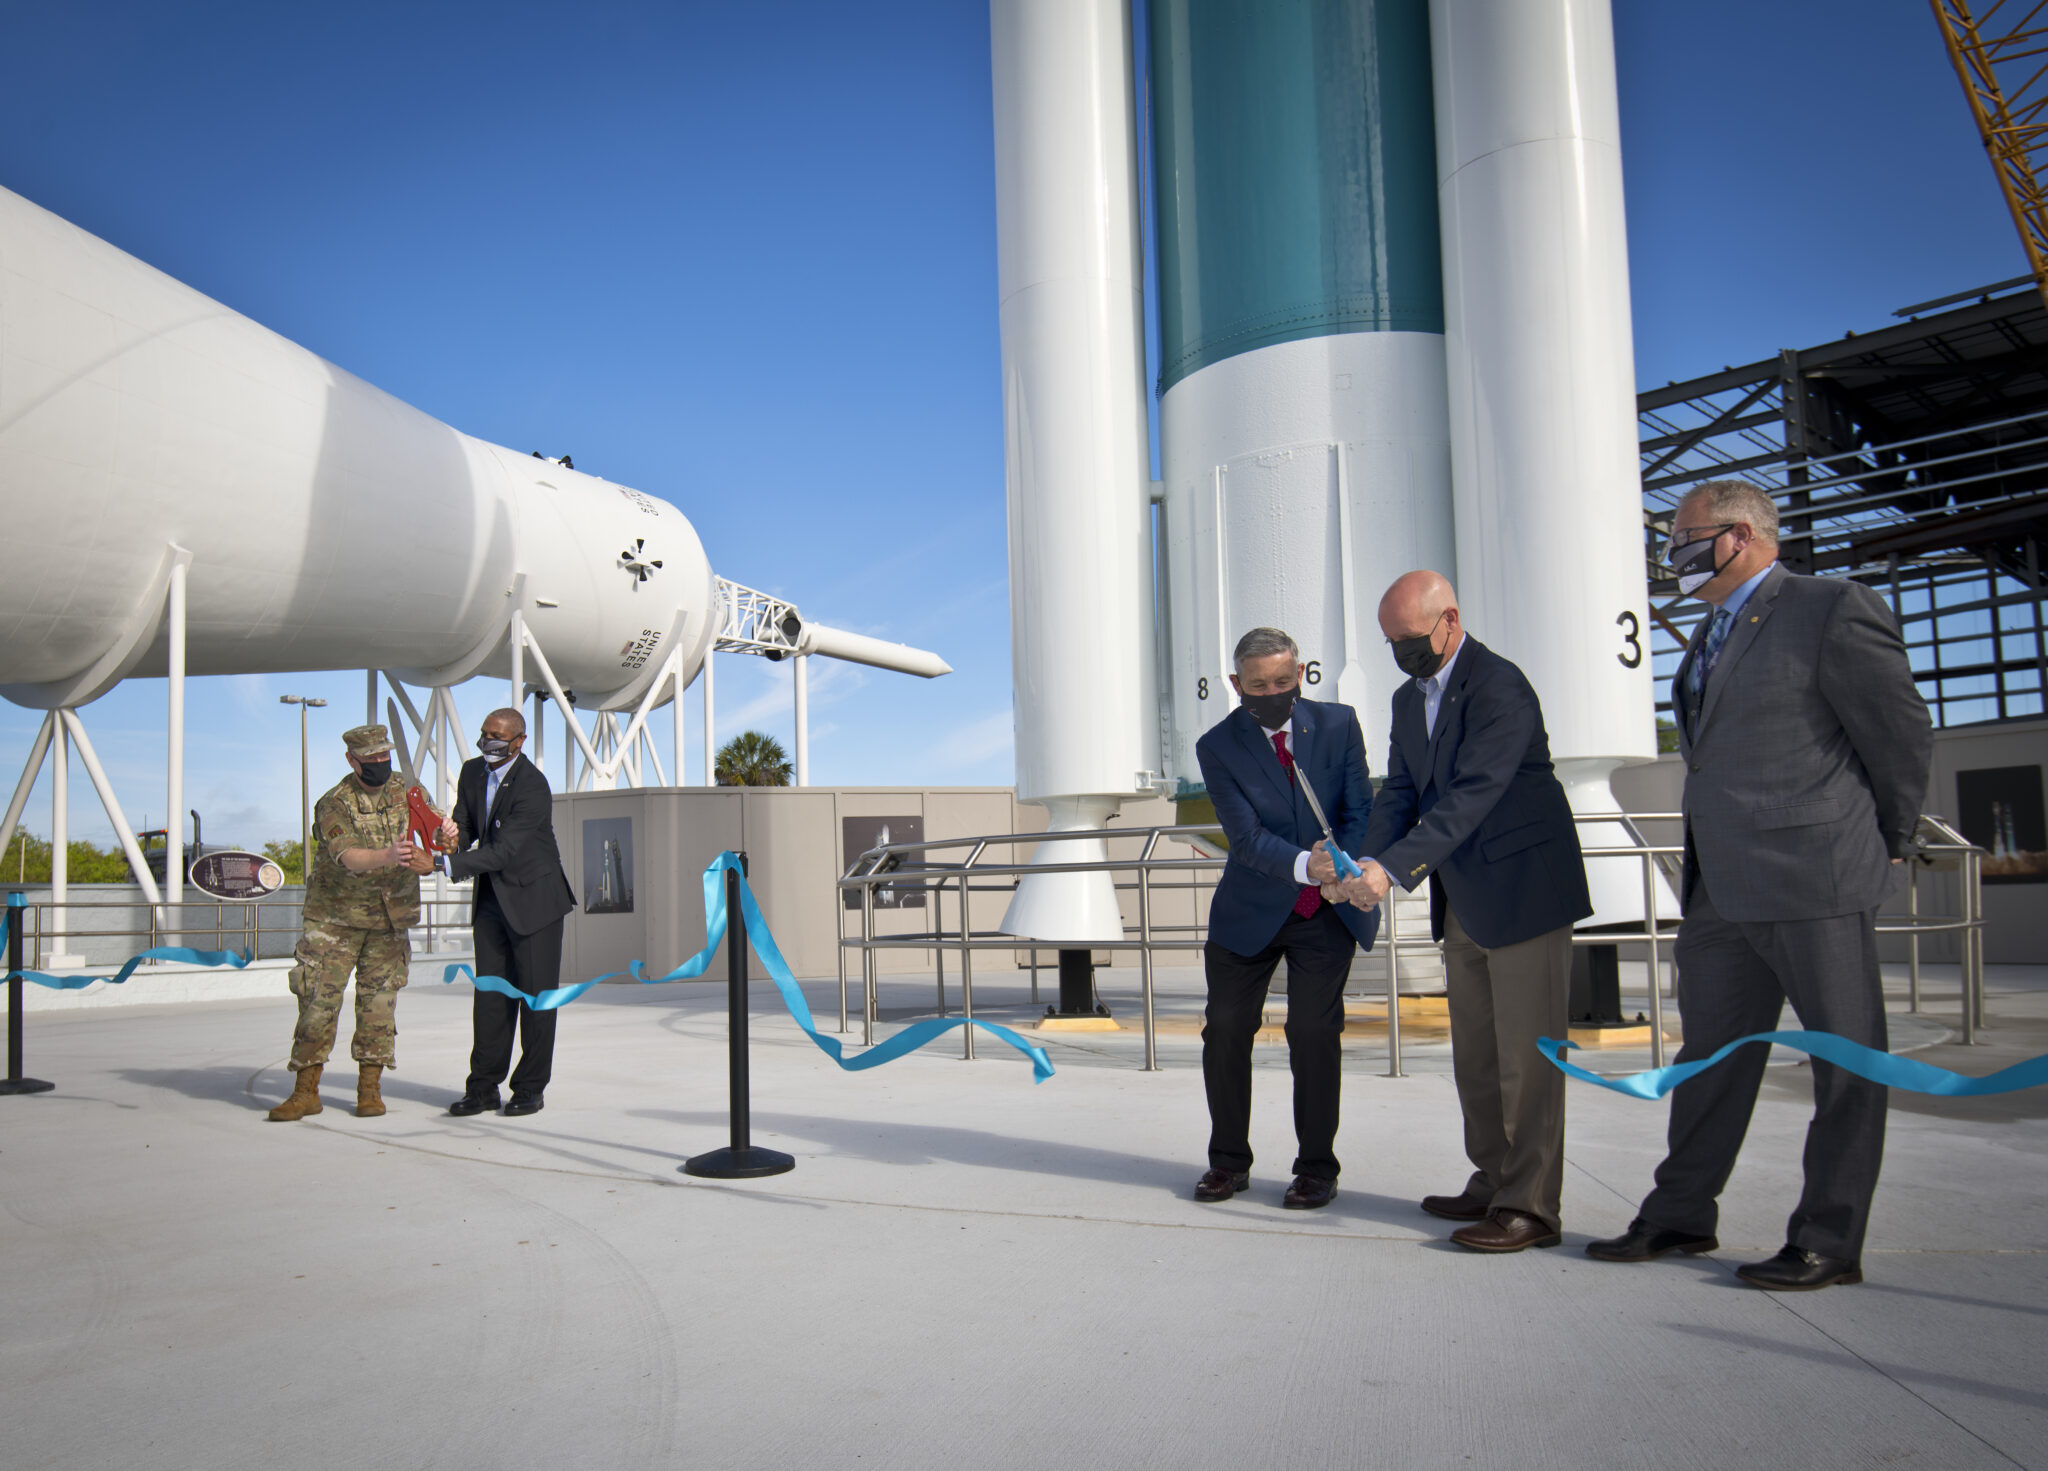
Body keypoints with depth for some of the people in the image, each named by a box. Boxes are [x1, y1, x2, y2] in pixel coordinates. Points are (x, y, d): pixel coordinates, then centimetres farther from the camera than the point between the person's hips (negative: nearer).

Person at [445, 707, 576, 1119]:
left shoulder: (533, 787, -21)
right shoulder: (472, 772, 3)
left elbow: (504, 851, -27)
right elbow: (465, 830, 6)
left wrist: (445, 864, -34)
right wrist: (451, 836, -19)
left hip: (533, 899, -6)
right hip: (491, 899, 6)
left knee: (535, 993, 0)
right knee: (489, 993, 6)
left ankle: (530, 1089, 8)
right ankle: (483, 1088, 11)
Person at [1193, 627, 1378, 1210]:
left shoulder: (1338, 724, -4)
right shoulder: (1217, 746, -11)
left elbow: (1359, 810, -5)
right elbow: (1247, 837, -19)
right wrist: (1305, 864, -36)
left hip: (1327, 911, 0)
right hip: (1251, 911, 0)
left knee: (1315, 1034, -1)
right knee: (1226, 1030, 4)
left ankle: (1317, 1167, 15)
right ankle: (1229, 1161, 22)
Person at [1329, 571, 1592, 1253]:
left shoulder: (1499, 688, -17)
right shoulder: (1409, 699, 11)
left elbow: (1470, 796, -26)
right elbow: (1401, 793, 7)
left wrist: (1393, 867, -32)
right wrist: (1364, 865, -11)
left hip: (1522, 889, -9)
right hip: (1463, 902, 9)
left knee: (1525, 1054, -4)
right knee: (1475, 1055, 13)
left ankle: (1531, 1206, 3)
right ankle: (1492, 1184, 24)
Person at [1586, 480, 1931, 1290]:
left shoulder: (1833, 609, -7)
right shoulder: (1711, 635, 18)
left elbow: (1903, 732, -5)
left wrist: (1887, 848, 3)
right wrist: (1703, 868, 17)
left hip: (1815, 885, -8)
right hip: (1720, 889, 8)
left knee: (1846, 1060, 4)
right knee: (1711, 1054, 14)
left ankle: (1828, 1242, 13)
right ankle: (1681, 1216, 25)